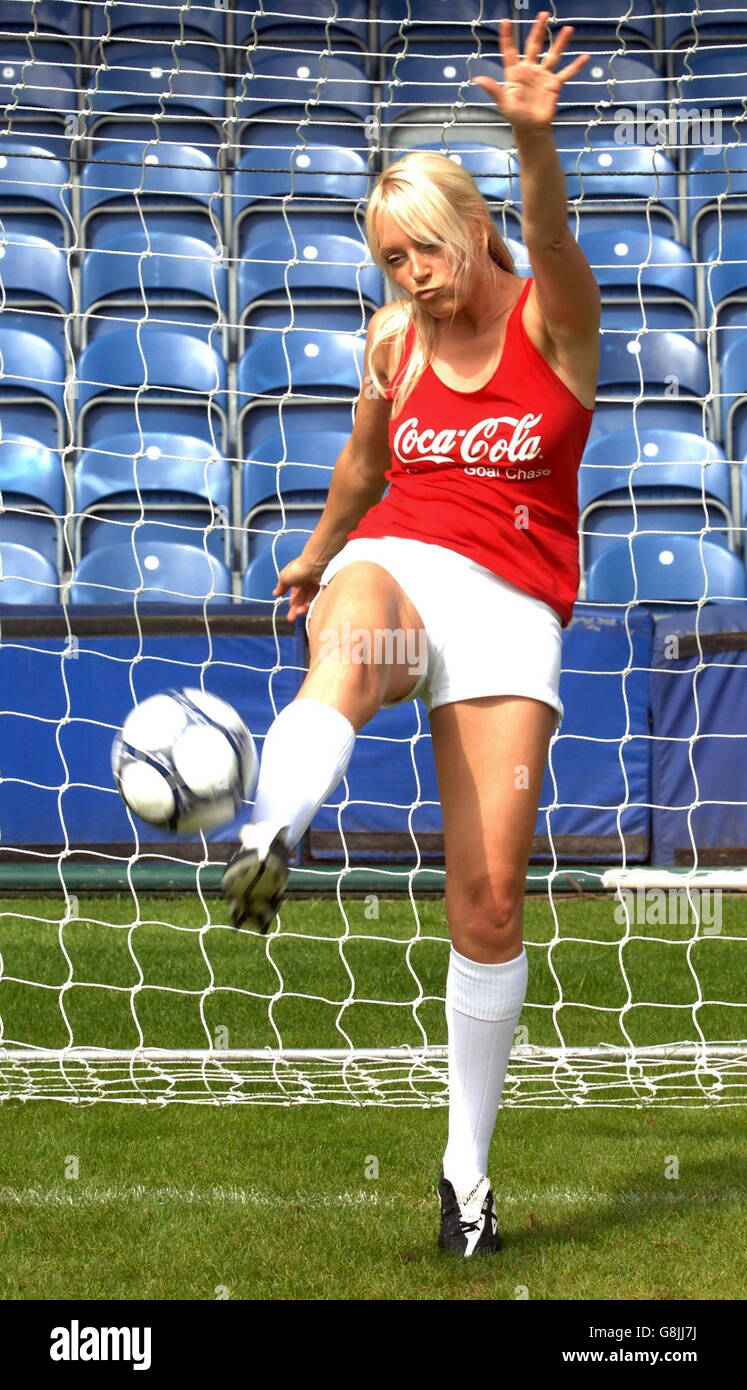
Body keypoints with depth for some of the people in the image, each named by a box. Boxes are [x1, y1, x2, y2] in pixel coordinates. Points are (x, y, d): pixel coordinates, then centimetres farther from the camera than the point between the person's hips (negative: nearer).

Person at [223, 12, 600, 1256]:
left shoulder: (553, 320, -3)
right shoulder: (393, 343, 8)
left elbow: (550, 238, -27)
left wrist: (535, 143, -47)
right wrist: (318, 550, 41)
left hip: (512, 604, -2)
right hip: (396, 561, 2)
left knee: (489, 898, -6)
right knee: (347, 648, -41)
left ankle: (468, 1168, 10)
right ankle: (268, 844, -72)